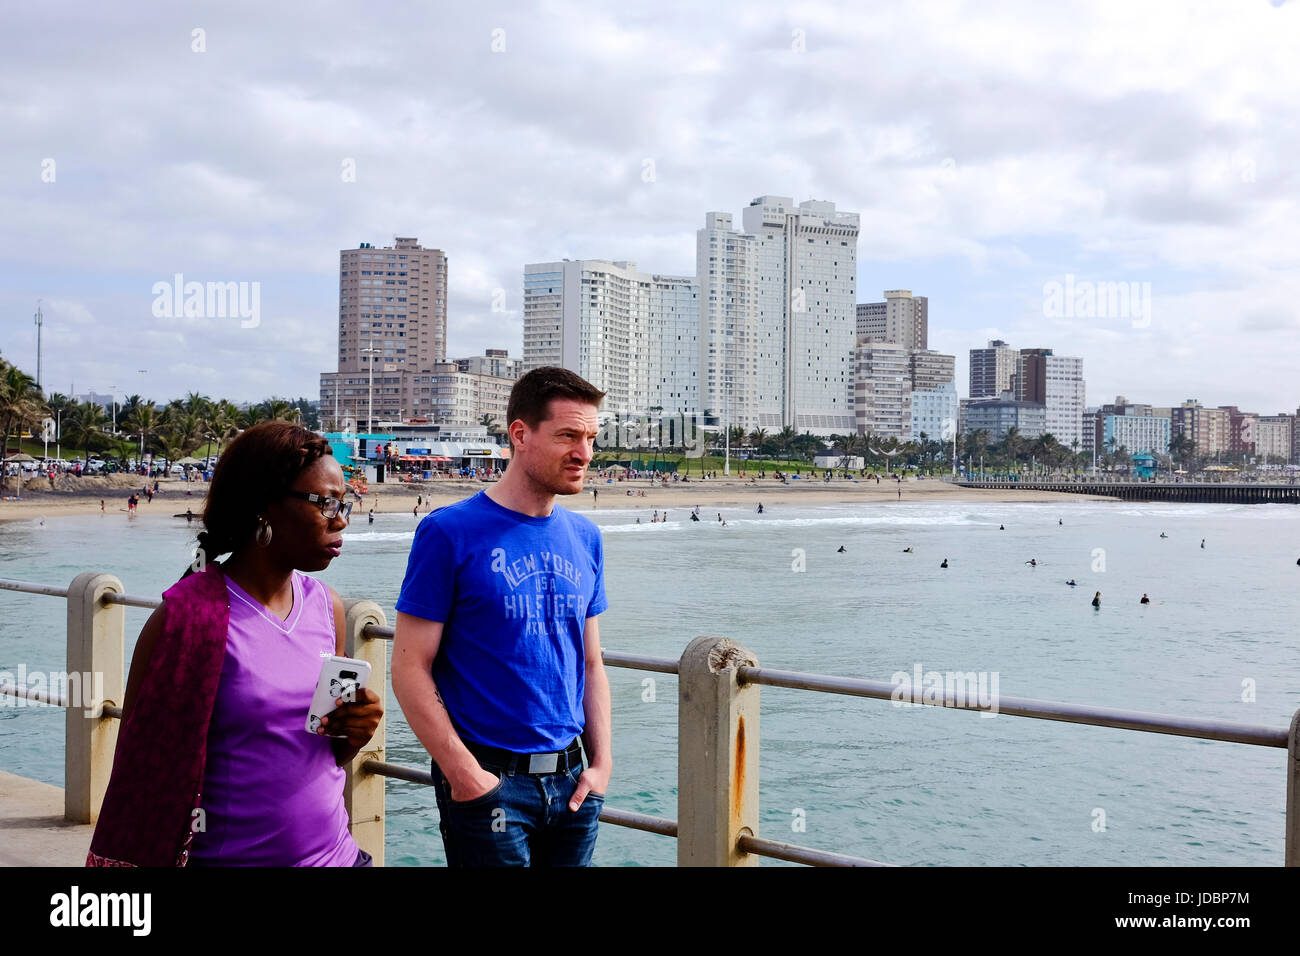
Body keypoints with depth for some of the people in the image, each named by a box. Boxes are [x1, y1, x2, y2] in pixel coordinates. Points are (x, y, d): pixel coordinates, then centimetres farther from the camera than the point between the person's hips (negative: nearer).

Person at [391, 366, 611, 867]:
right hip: (487, 781, -5)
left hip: (572, 782, 5)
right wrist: (464, 772, -15)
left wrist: (602, 762, 2)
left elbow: (591, 664, 11)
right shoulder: (450, 533, -10)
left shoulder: (585, 538, 7)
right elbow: (410, 668, -12)